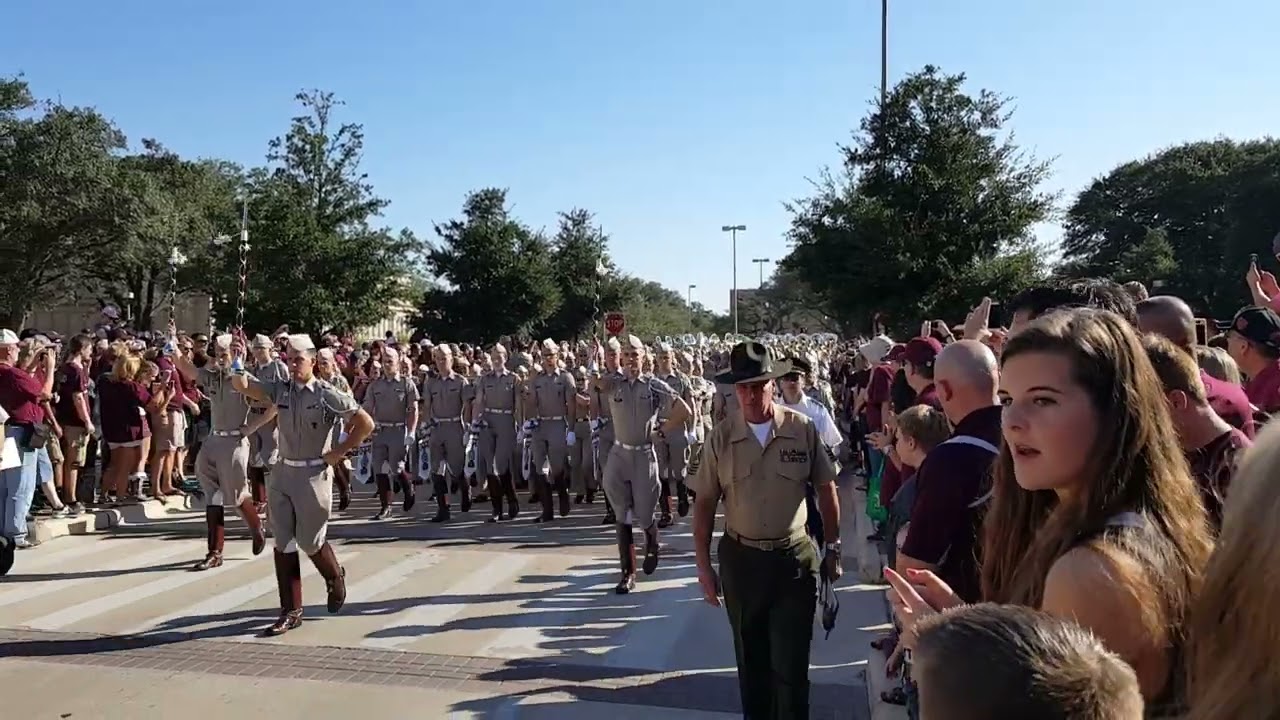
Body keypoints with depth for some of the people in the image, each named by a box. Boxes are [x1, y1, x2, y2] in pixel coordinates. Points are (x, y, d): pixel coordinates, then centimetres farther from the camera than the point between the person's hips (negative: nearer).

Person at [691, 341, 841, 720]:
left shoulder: (803, 429, -8)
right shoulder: (721, 437, -5)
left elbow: (826, 490, 2)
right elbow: (705, 503, 0)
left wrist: (832, 548, 6)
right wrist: (703, 566, 0)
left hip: (795, 558, -2)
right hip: (740, 559, 2)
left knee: (790, 664, 3)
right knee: (751, 660, 18)